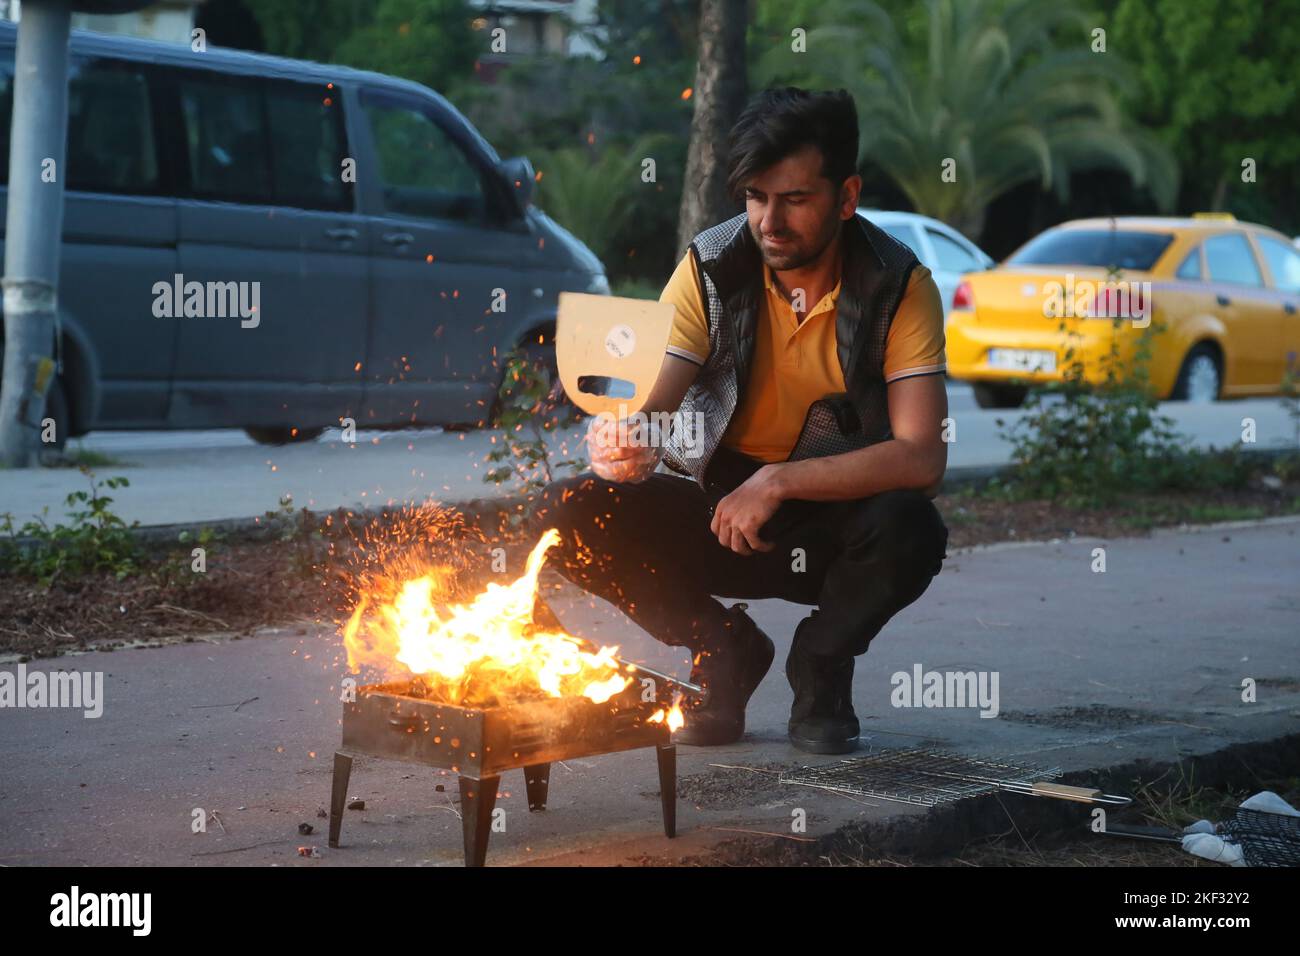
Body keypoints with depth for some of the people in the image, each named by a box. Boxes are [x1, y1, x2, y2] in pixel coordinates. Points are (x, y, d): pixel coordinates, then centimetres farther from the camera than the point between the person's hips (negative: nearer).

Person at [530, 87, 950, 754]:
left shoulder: (899, 286, -15)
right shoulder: (712, 267, -11)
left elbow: (923, 459, -24)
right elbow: (646, 407, -18)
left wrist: (779, 482, -31)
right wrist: (624, 445, -43)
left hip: (830, 524, -1)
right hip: (714, 508, 2)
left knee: (910, 529, -35)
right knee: (564, 514, -21)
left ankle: (821, 666, -1)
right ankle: (728, 653, 2)